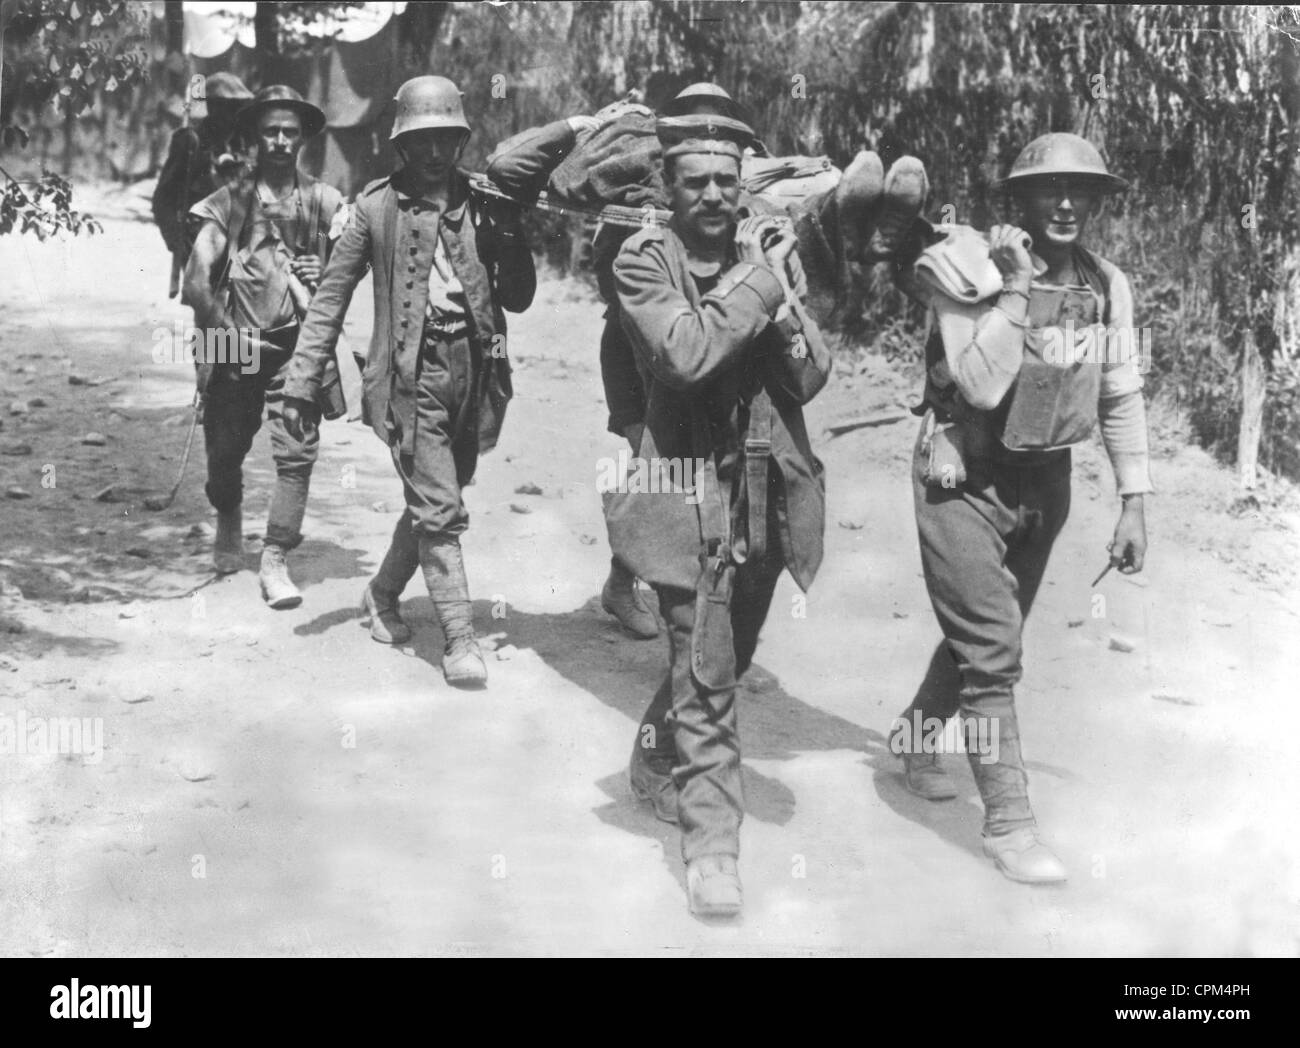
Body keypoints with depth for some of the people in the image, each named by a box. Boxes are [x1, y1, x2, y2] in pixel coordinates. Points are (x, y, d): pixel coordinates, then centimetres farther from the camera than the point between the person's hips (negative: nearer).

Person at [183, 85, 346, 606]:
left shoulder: (324, 201, 4)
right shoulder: (229, 201, 0)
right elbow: (196, 279, -6)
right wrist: (224, 330, -16)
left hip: (297, 346, 0)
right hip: (235, 348, 0)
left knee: (297, 453, -10)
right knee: (225, 451, 11)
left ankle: (275, 562, -2)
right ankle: (229, 525, 41)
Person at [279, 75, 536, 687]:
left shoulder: (485, 207, 8)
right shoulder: (377, 208, 0)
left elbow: (518, 300, 10)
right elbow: (330, 298, 2)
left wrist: (511, 244, -10)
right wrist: (301, 385, -1)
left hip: (474, 370, 4)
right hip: (412, 374, -4)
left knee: (434, 502, 15)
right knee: (439, 511, -8)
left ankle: (383, 594, 38)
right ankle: (459, 641, -1)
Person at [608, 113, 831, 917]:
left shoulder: (772, 249, 5)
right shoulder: (645, 261, -7)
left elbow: (811, 379, 1)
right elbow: (687, 352, -24)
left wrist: (783, 306, -17)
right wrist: (761, 282, -18)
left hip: (769, 487, 5)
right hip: (692, 486, -5)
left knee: (727, 657, 20)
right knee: (705, 670, -7)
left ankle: (658, 762, 44)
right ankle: (713, 838, 2)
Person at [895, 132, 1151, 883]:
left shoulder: (1109, 287, -3)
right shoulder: (973, 270, -19)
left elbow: (1123, 397, 4)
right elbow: (981, 386, -28)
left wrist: (1135, 502, 2)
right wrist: (1011, 289, -28)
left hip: (1045, 482, 6)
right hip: (965, 481, -6)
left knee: (987, 633, 21)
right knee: (991, 648, -8)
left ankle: (918, 739, 45)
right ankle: (1009, 821, 2)